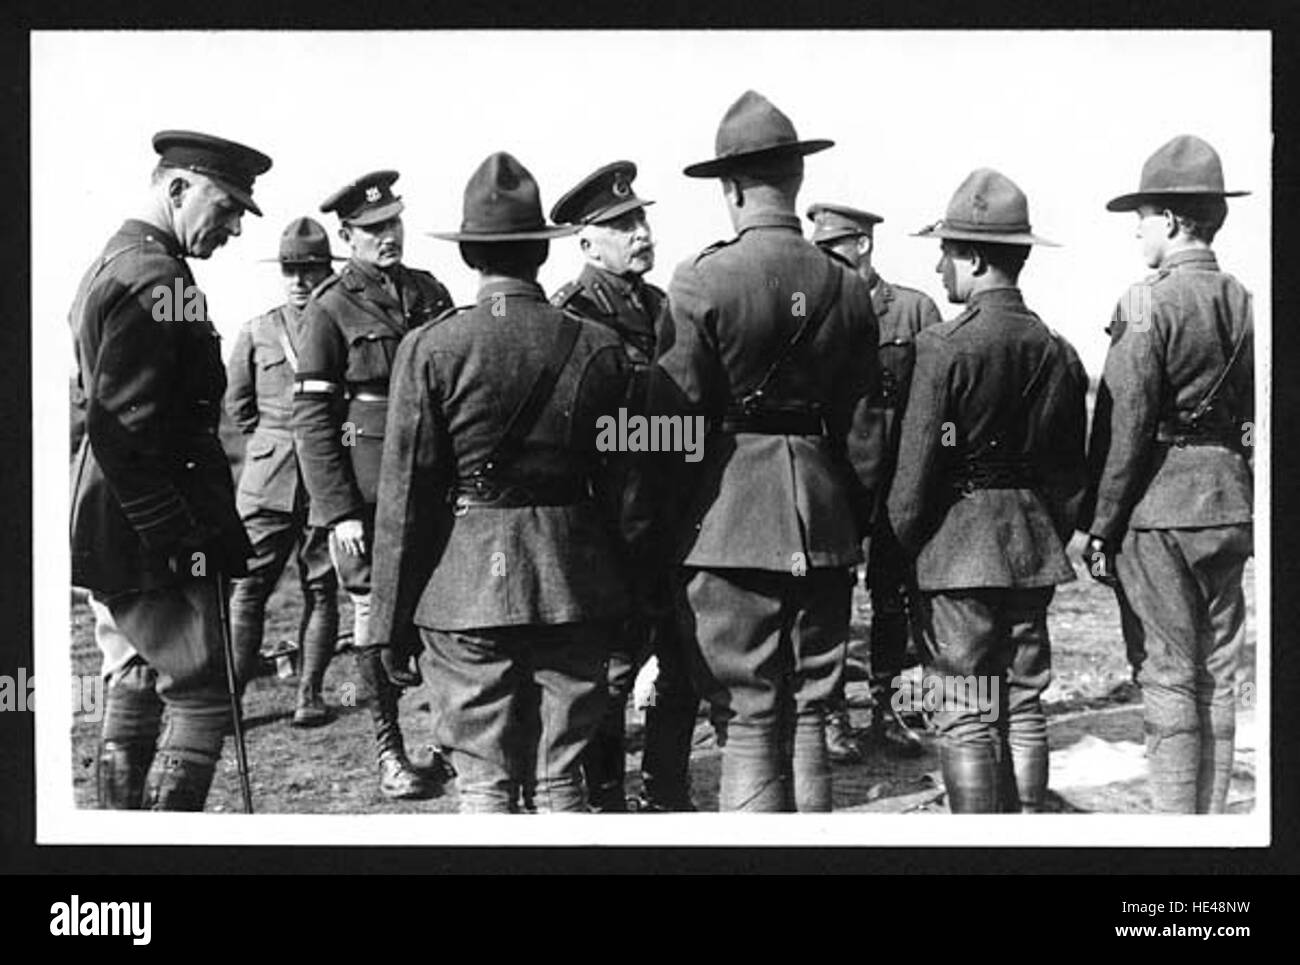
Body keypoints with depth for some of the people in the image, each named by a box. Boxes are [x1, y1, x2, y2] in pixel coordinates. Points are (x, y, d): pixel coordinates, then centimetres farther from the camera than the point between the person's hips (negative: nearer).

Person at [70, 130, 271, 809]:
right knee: (202, 699, -6)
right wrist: (178, 541, -22)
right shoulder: (155, 280, -17)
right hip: (150, 543, -11)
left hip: (114, 529, 11)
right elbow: (125, 431, -24)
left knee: (137, 688, 17)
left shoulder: (111, 264, 17)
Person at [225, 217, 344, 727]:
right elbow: (237, 405, 18)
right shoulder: (257, 332, 9)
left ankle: (310, 693, 12)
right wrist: (280, 435, 10)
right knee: (249, 584, -2)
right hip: (267, 478, 1)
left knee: (323, 588, 3)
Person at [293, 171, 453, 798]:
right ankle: (389, 752, 14)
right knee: (376, 613, 2)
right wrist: (338, 510, -12)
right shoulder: (331, 309, -4)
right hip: (365, 491, -4)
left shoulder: (429, 292, 11)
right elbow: (310, 418, -7)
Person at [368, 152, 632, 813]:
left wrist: (391, 621, 2)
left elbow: (406, 494, -5)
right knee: (560, 778, 10)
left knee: (484, 783, 5)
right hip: (574, 582, 2)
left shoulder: (430, 350, -6)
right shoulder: (599, 347, 0)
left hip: (466, 587, -2)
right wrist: (631, 600, 15)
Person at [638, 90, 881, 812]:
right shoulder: (848, 287, 5)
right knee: (808, 718, 13)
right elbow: (861, 425, 9)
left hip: (727, 524, -4)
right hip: (824, 525, 5)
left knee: (747, 725, 1)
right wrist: (860, 522, 19)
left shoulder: (702, 281, -9)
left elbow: (674, 424, -9)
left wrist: (643, 532, -1)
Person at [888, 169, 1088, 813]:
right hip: (1034, 545, 6)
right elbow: (1071, 474, 10)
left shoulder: (946, 349, -14)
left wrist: (900, 543, 0)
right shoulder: (1057, 351, 4)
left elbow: (916, 469, -13)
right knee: (1024, 706, 13)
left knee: (965, 719, 0)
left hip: (957, 548, -6)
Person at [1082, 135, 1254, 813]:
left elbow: (1124, 428, -14)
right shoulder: (1245, 305, 8)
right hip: (1229, 504, 7)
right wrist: (1248, 513, 19)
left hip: (1158, 507, -7)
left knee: (1168, 680, -1)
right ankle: (1211, 820, 21)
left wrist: (1100, 527, -9)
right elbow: (1255, 423, 12)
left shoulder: (1147, 306, -13)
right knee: (1217, 679, 13)